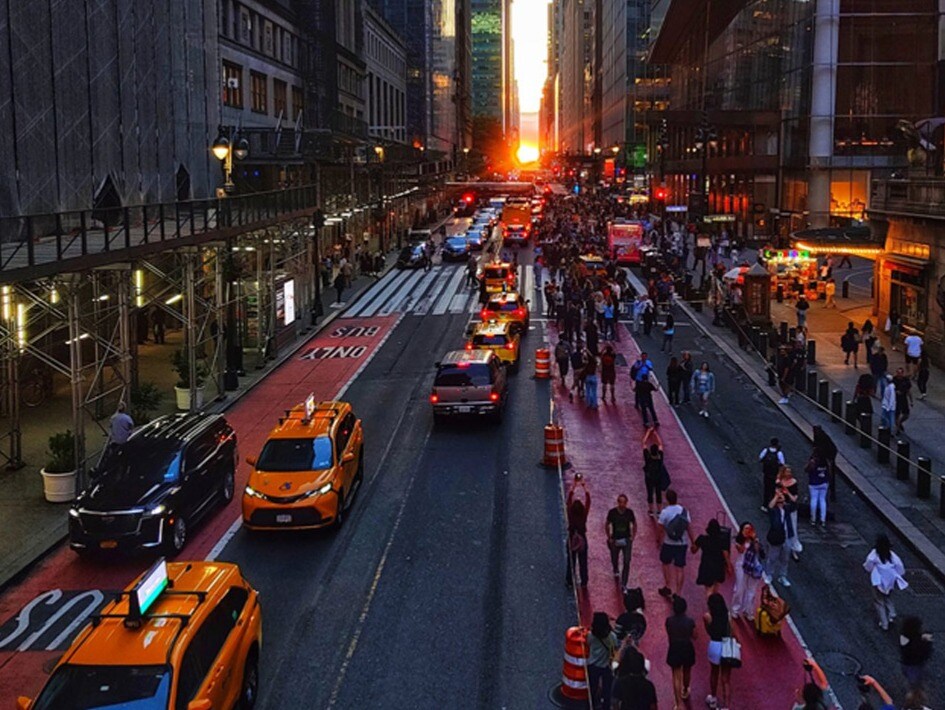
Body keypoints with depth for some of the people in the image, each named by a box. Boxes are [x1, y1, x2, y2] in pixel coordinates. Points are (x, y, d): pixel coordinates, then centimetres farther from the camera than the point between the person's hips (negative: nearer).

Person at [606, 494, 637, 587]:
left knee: (627, 562, -12)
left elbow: (634, 525, 8)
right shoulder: (612, 512, -12)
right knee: (614, 559, 17)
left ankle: (623, 584, -7)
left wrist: (633, 536, 2)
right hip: (615, 540, 1)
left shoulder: (629, 512, -9)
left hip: (627, 540, -1)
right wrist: (609, 538, 1)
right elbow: (607, 525, 2)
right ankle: (616, 570, 54)